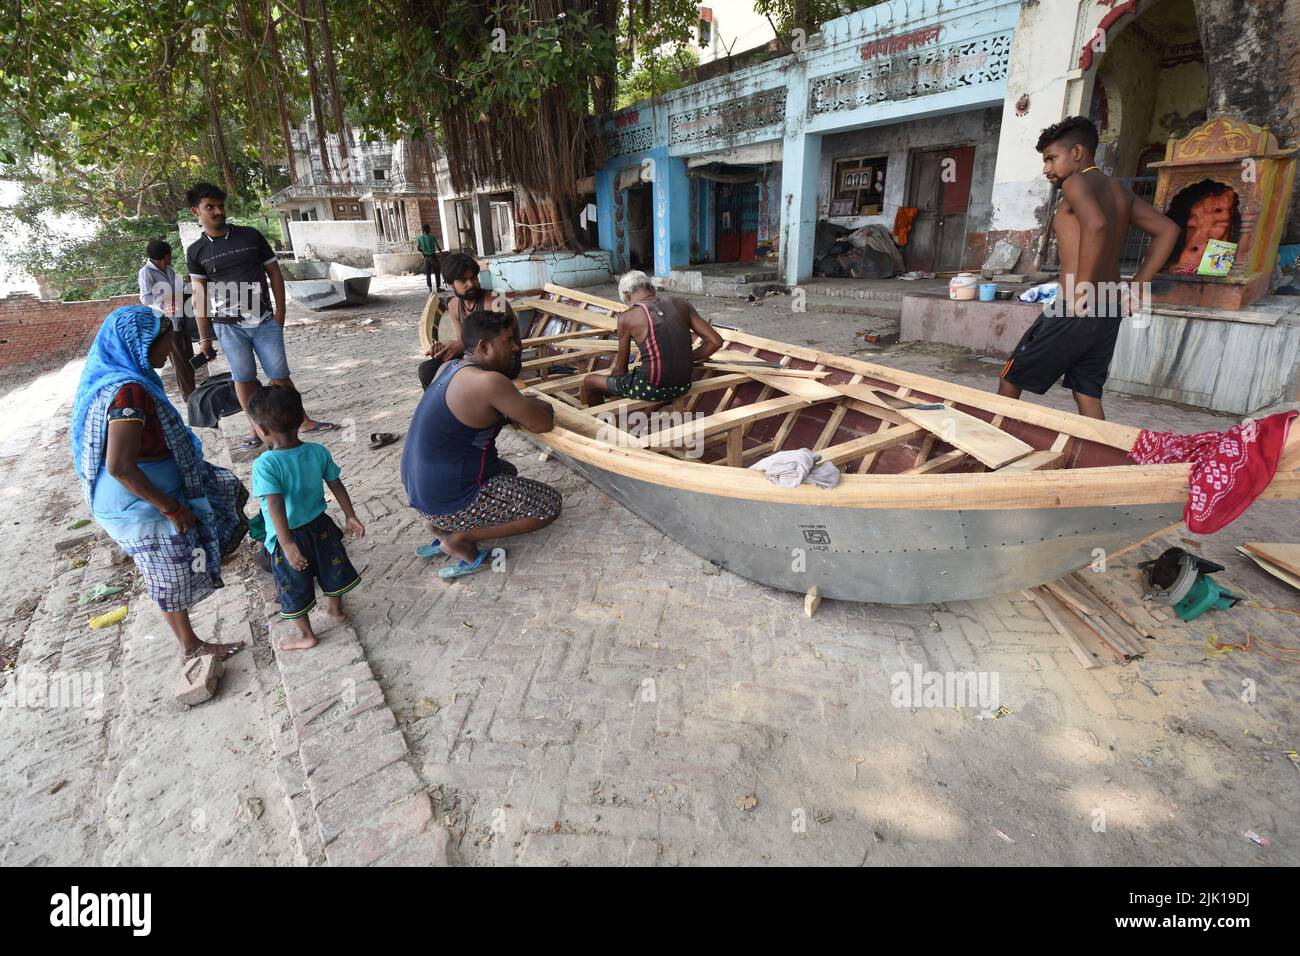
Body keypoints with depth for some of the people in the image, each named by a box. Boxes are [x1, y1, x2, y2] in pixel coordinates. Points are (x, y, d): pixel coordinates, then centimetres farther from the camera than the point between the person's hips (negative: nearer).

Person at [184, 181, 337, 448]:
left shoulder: (250, 236, 3)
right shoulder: (196, 251, 4)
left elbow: (274, 272, 6)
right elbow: (200, 294, 5)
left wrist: (280, 313, -2)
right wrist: (204, 337, 3)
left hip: (264, 321, 0)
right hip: (229, 326, 0)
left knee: (280, 374, 2)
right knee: (244, 378, 5)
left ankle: (305, 422, 12)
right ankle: (257, 429, 15)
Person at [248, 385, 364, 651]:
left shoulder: (265, 464, -24)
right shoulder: (318, 452, -10)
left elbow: (275, 506, -31)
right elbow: (337, 485, -2)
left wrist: (287, 544, -32)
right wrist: (350, 516, 9)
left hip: (288, 536, -4)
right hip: (320, 526, 4)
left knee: (294, 588, 17)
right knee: (331, 568, 27)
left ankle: (306, 635, 33)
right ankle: (335, 611, 48)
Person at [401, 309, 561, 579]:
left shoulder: (449, 368, 4)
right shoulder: (488, 382, -24)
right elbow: (542, 423, -18)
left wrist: (523, 405, 6)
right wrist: (539, 405, 6)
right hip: (449, 502, -9)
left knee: (507, 471, 31)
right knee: (550, 503, -1)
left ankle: (443, 526, 13)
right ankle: (459, 538, -1)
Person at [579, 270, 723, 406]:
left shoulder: (627, 317, -7)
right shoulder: (680, 303, 4)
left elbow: (620, 370, 1)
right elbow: (716, 341, 1)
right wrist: (688, 359, 14)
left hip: (652, 389, -6)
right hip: (683, 386, 6)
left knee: (589, 382, 18)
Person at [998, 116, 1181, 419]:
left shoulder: (1076, 182, -6)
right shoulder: (1119, 190, 18)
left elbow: (1096, 225, -26)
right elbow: (1167, 230, 18)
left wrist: (1082, 292, -23)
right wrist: (1136, 287, 12)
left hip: (1075, 312, -8)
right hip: (1111, 311, 8)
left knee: (1010, 380, 4)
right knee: (1088, 396, 12)